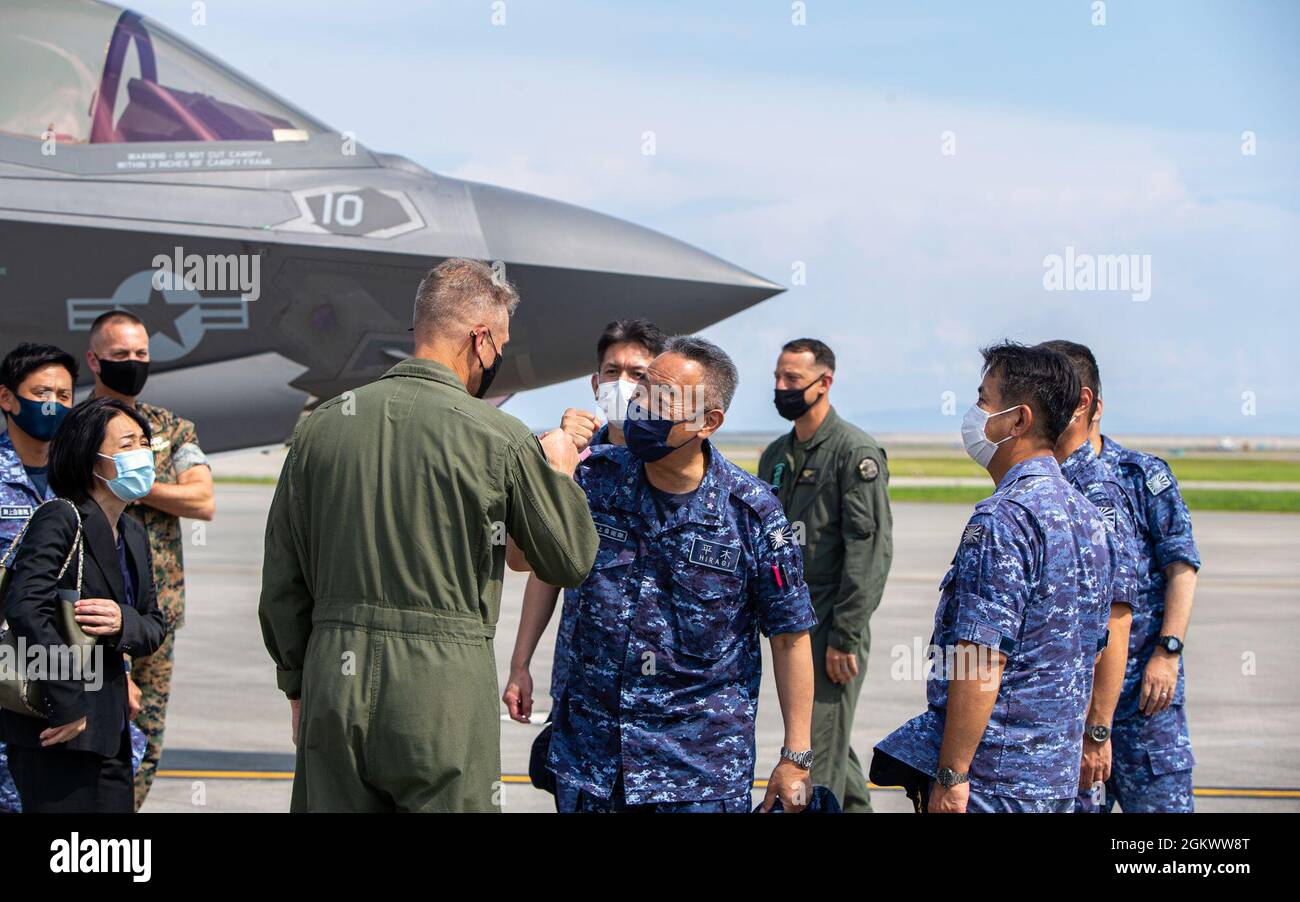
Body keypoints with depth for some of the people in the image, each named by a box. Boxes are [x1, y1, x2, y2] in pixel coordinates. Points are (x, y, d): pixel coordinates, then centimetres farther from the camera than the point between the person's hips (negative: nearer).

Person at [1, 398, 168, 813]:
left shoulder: (133, 535, 15)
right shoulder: (59, 521, -11)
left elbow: (155, 627, 15)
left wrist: (124, 623, -10)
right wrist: (67, 707, -21)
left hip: (110, 738, 8)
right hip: (55, 735, -8)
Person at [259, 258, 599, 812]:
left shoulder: (321, 426, 6)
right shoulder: (499, 438, -6)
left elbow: (281, 584, 10)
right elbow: (570, 561, 4)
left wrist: (298, 685, 20)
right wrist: (559, 473, 21)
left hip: (334, 682, 4)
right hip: (444, 687, -4)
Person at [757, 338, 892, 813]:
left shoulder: (856, 451, -10)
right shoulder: (776, 454, 14)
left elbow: (871, 547, -16)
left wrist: (845, 636, -19)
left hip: (832, 625, -8)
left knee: (820, 747, -9)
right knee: (828, 737, 19)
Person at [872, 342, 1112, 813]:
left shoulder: (1004, 518, -18)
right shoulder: (1086, 513, 12)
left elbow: (983, 660, -22)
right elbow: (1096, 647, 18)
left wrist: (951, 776, -20)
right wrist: (1094, 735, 25)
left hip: (994, 777, -9)